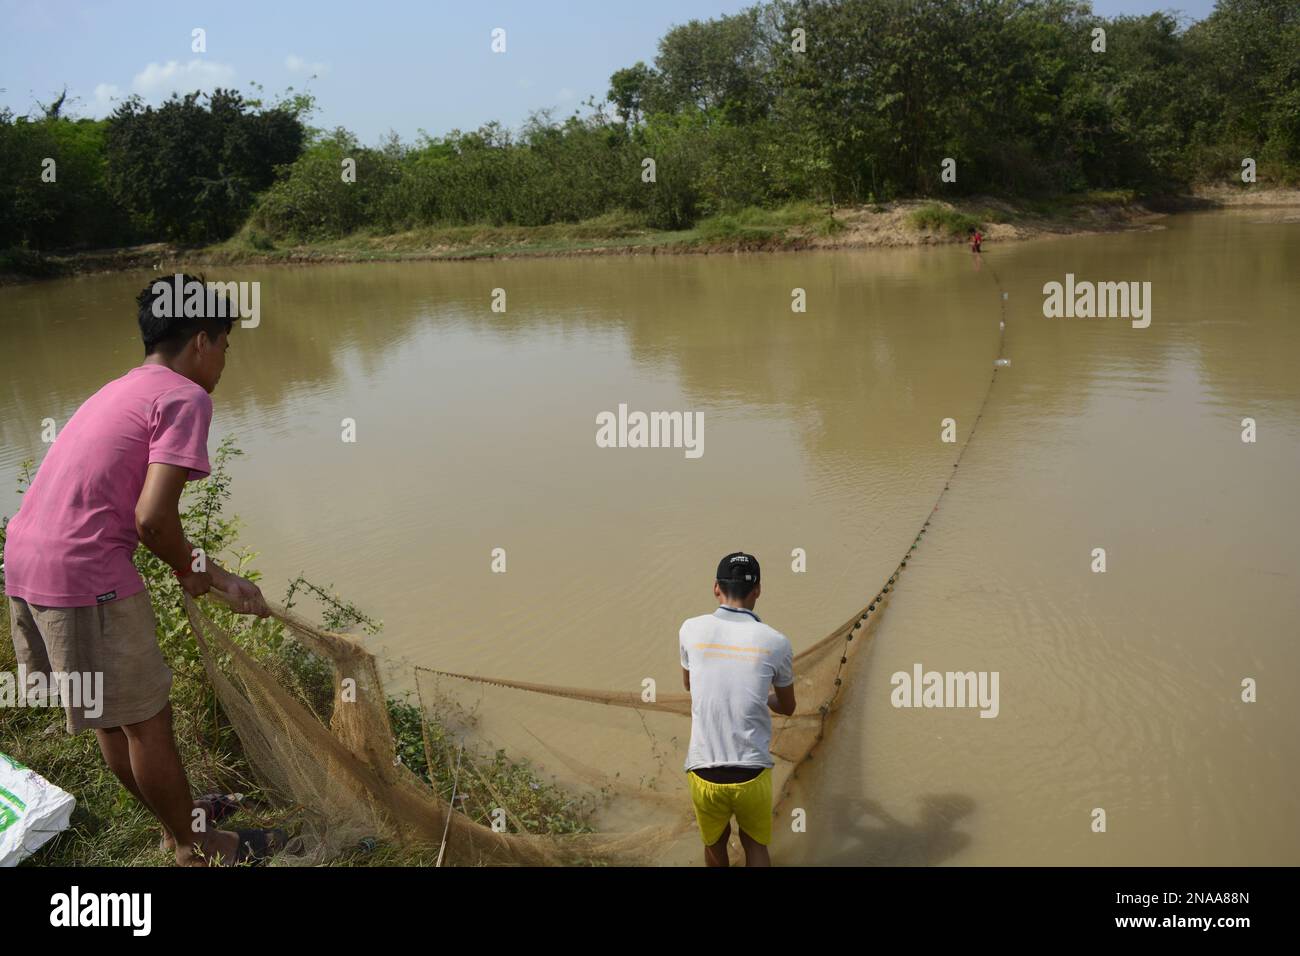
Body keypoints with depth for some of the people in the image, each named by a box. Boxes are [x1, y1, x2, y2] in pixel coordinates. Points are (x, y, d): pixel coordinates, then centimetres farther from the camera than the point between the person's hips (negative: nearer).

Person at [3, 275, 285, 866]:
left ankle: (177, 819, 42)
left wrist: (222, 581, 19)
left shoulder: (121, 391, 20)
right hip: (86, 575, -10)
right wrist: (190, 570, 1)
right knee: (145, 718, 8)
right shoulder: (184, 397, -10)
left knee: (109, 713, 22)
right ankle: (195, 846, 27)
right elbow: (152, 517, -20)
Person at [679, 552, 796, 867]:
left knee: (715, 844, 26)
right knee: (756, 846, 23)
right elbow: (787, 707, 12)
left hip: (704, 772, 1)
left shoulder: (691, 630, -4)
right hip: (752, 774, -1)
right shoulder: (775, 642, -6)